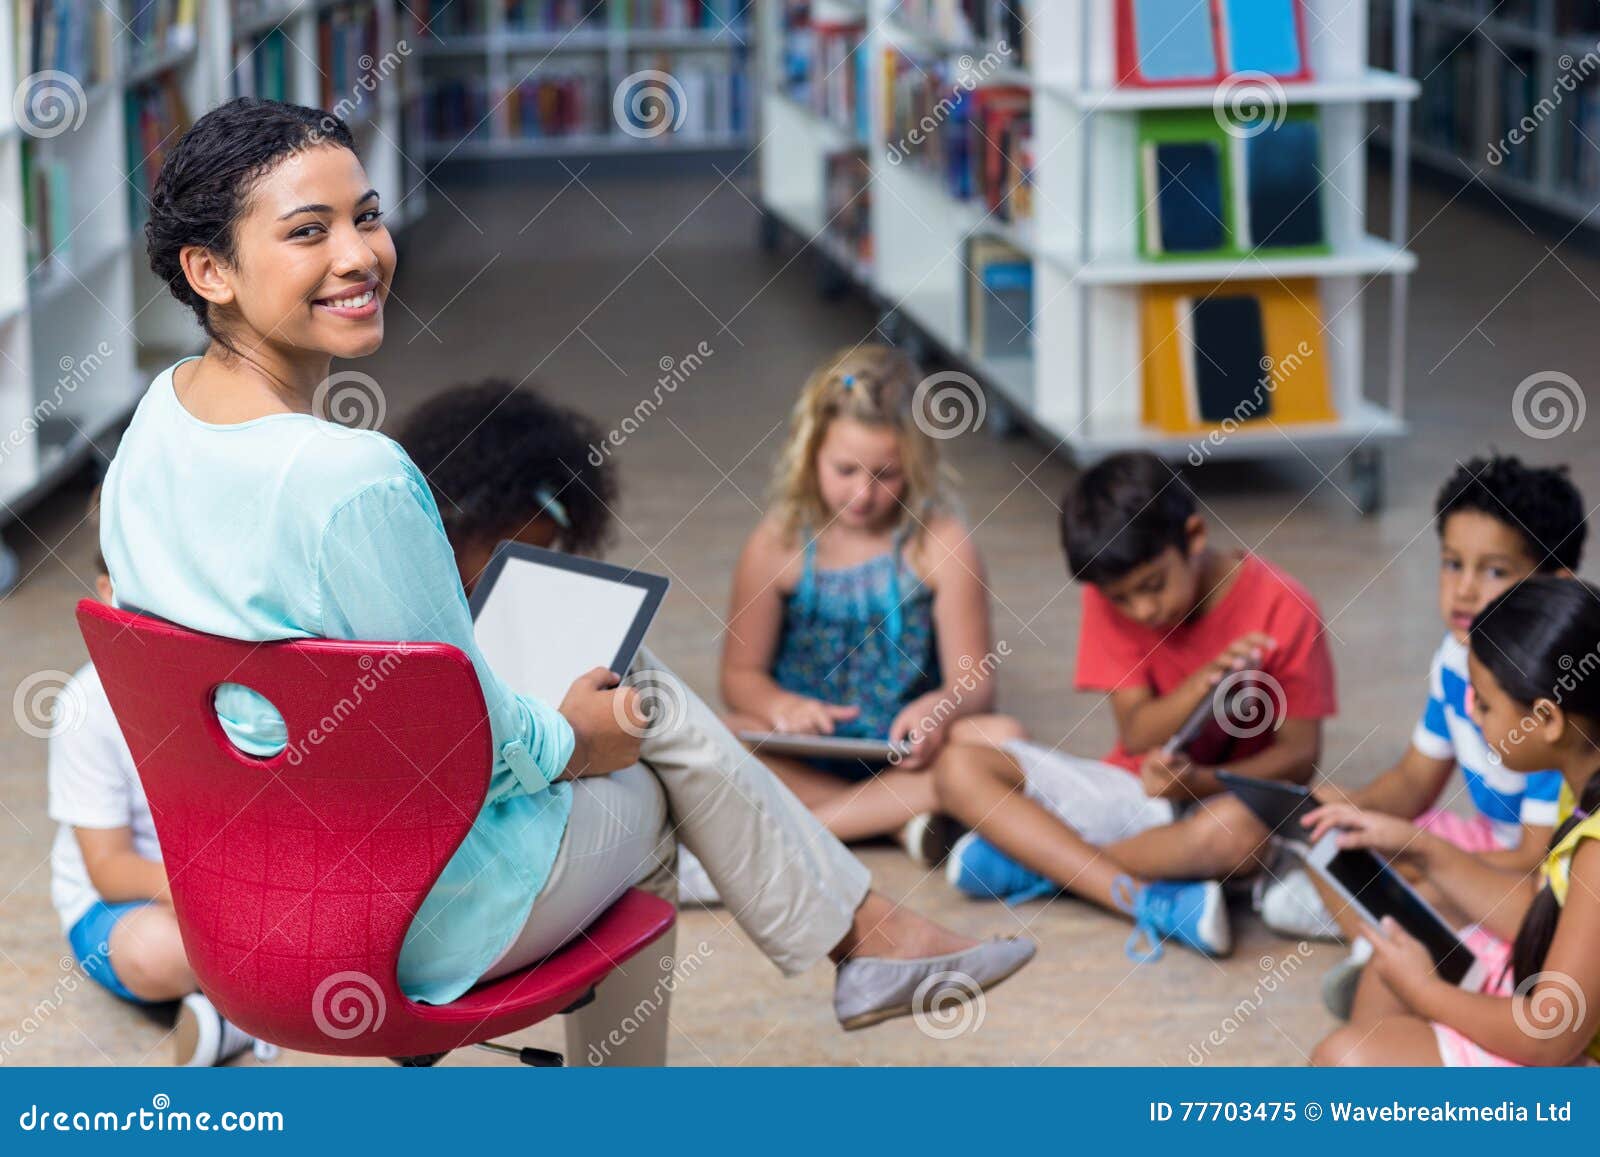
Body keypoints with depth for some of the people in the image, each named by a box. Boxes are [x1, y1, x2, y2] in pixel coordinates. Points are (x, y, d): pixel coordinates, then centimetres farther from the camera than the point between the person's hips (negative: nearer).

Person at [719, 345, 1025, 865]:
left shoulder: (940, 543, -3)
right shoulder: (778, 544, -1)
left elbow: (974, 681, -5)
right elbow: (740, 674, 3)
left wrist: (938, 707, -30)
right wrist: (782, 706, -21)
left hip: (905, 750, 0)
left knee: (1002, 737, -29)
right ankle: (897, 817, -27)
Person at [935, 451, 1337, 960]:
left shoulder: (1284, 610, -13)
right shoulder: (1109, 598, -4)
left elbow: (1299, 755, -13)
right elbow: (1137, 734, -9)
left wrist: (1199, 781, -30)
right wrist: (1205, 680, -28)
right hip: (1134, 790, 4)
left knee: (1238, 829, -42)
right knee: (962, 770, -17)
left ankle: (1036, 859, -23)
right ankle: (1150, 900, -32)